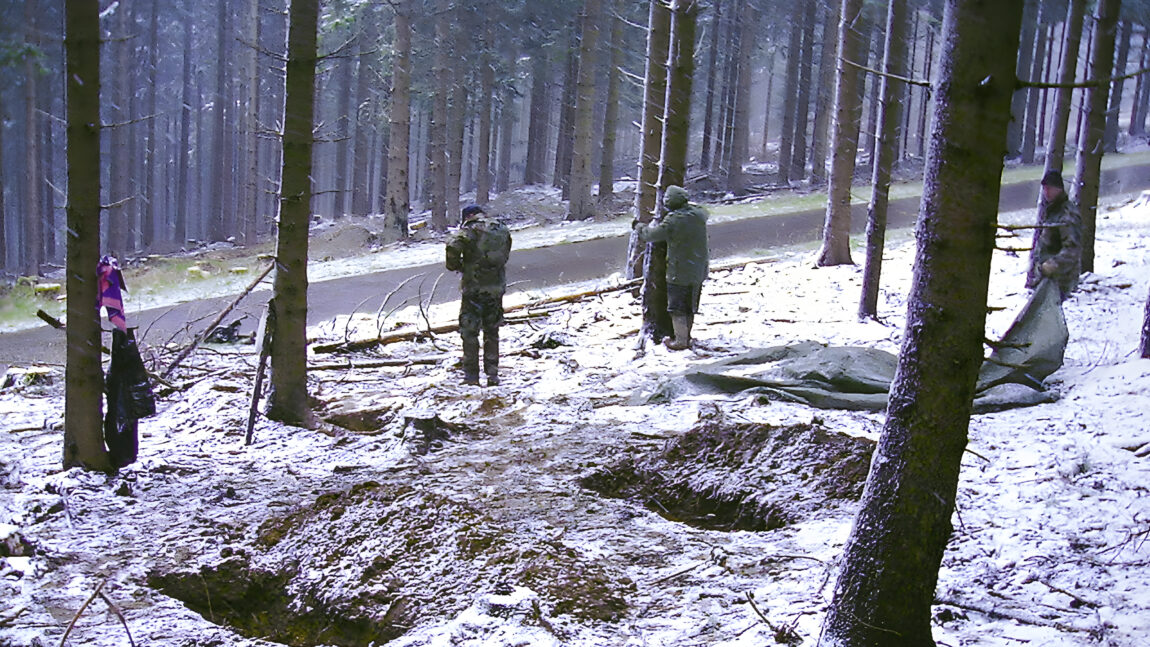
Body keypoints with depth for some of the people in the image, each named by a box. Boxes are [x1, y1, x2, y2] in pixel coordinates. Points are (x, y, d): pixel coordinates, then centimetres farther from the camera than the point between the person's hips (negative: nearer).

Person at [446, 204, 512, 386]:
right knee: (492, 332, 14)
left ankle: (471, 375, 0)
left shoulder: (469, 230, -7)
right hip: (497, 287, 5)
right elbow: (505, 255, 14)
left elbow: (453, 247, -22)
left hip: (473, 287, -5)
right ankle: (492, 374, 13)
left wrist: (455, 265, -5)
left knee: (469, 331, 3)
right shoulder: (503, 231, 10)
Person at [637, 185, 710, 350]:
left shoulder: (673, 221, -23)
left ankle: (680, 341, 12)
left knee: (677, 308, 6)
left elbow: (651, 234, -13)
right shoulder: (699, 214, -3)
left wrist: (640, 226, 10)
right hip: (699, 271, 7)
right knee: (690, 307, 19)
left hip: (680, 272, -7)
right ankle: (686, 336, 31)